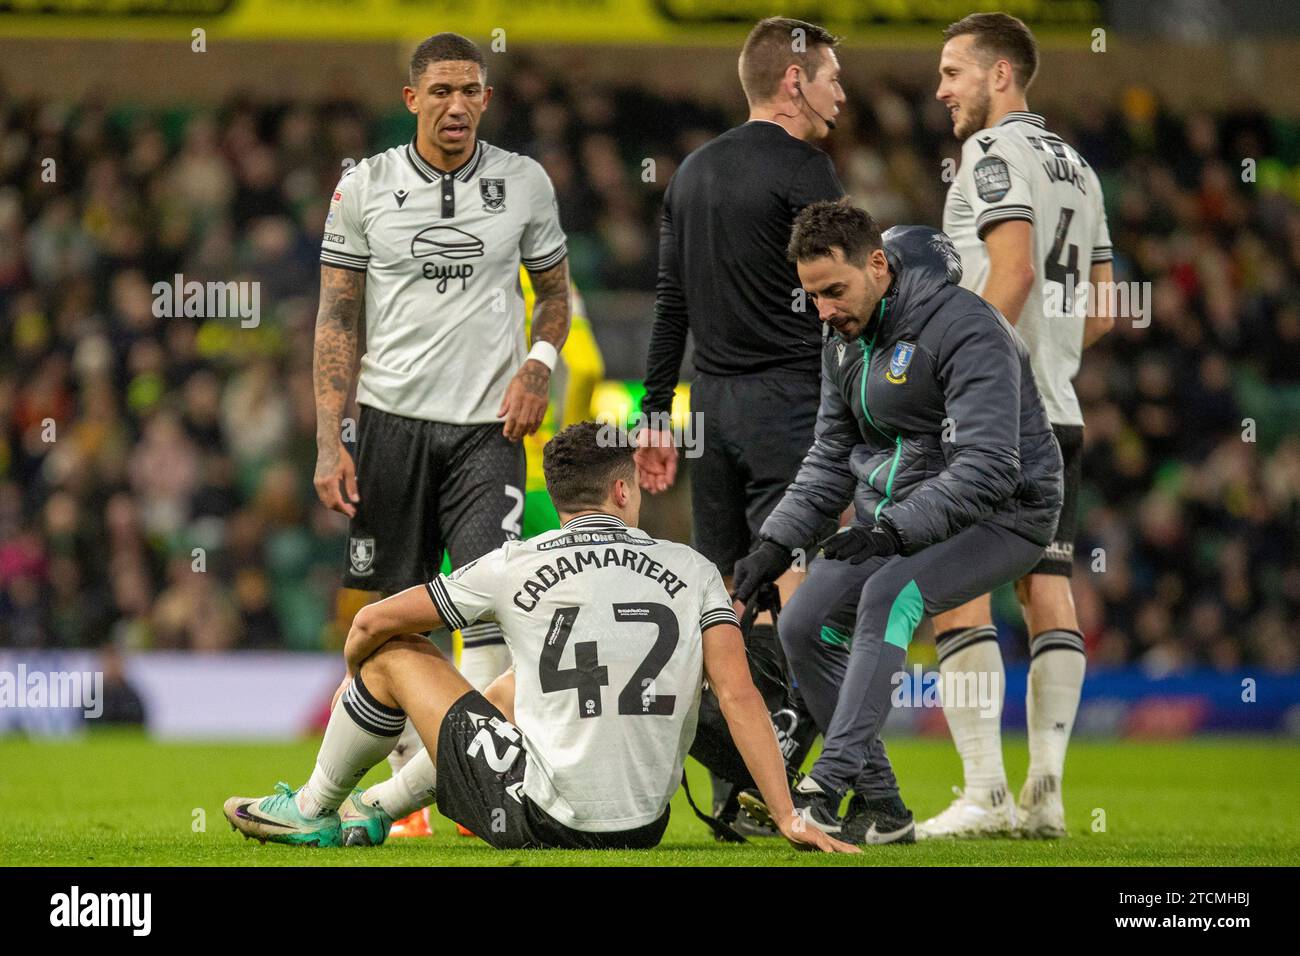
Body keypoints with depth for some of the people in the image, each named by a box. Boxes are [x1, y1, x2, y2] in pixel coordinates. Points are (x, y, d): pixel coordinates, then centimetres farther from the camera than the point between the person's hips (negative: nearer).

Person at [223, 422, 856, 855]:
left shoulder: (517, 566, -2)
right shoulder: (693, 572, 2)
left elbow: (373, 623, 5)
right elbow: (738, 695, -8)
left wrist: (359, 681, 28)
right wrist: (787, 819, -7)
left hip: (541, 819, -4)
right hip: (646, 826, 4)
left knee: (394, 652, 14)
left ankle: (313, 810, 33)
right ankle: (379, 808, 43)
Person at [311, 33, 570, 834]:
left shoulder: (525, 183, 3)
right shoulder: (364, 187, 1)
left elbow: (555, 293, 16)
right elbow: (337, 319, 3)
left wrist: (538, 364, -5)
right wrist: (330, 443, -3)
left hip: (488, 424, 0)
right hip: (392, 416, 1)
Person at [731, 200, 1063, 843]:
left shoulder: (964, 329, -22)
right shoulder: (845, 338, 6)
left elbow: (988, 468, -29)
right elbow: (832, 457, 15)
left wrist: (894, 528, -35)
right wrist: (777, 542, 2)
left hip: (1002, 515, -9)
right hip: (896, 515, 9)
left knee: (888, 595, -33)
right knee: (804, 628, -2)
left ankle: (829, 786, -39)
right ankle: (881, 811, 4)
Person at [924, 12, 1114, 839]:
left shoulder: (994, 151, -7)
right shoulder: (1077, 166, 19)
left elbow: (1014, 270, -21)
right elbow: (1099, 313, 19)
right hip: (1059, 412, 8)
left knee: (957, 592, -7)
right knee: (1048, 592, 5)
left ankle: (985, 794, -13)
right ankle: (1046, 792, 1)